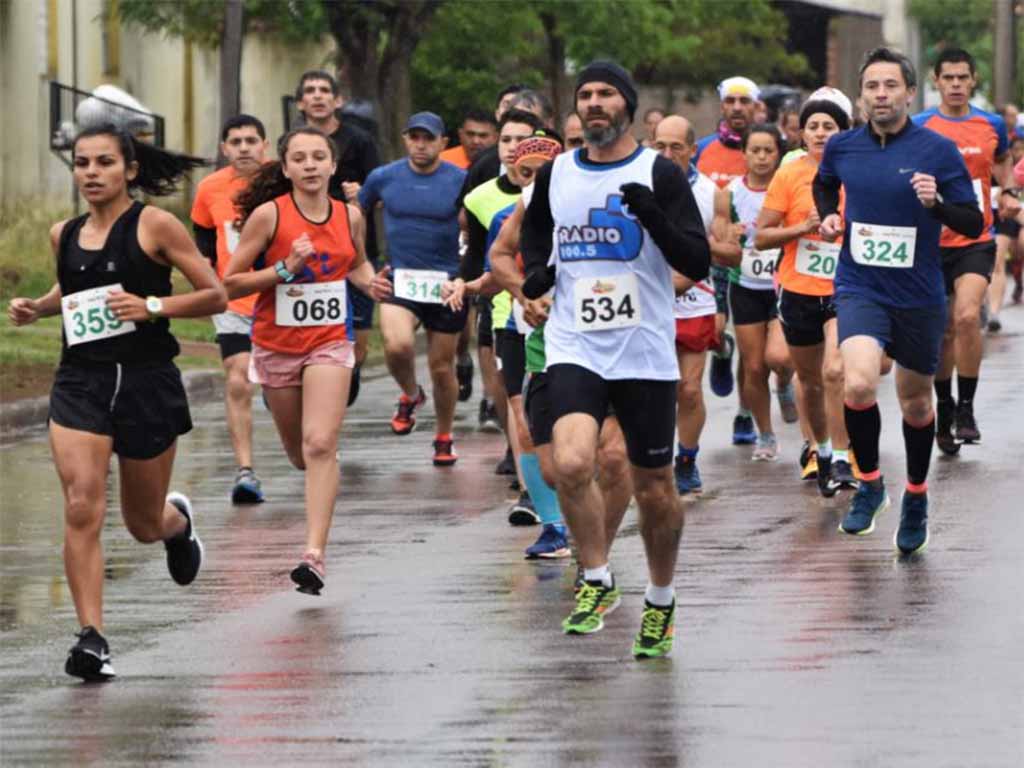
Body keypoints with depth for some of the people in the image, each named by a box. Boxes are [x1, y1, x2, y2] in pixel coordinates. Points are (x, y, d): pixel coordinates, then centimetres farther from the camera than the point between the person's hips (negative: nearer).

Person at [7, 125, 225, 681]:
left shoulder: (154, 226, -6)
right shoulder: (64, 235, 8)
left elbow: (215, 296, -5)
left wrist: (152, 306, -19)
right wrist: (36, 308, 9)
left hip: (147, 383, -3)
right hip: (80, 383, 3)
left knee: (144, 525, 12)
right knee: (82, 509, -17)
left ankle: (179, 520, 50)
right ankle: (91, 637, -15)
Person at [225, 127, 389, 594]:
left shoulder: (349, 216, -1)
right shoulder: (269, 214, -11)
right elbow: (230, 283, -10)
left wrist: (370, 282, -2)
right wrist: (284, 269, -22)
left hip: (329, 344, 0)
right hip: (277, 345, 0)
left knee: (320, 445, -17)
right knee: (299, 452, 13)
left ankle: (315, 555, -22)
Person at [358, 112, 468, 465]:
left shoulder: (460, 181, -3)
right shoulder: (384, 178, 2)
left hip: (446, 282, 0)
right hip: (399, 278, 0)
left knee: (442, 366, 7)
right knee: (398, 345, -26)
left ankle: (444, 438, 27)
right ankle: (410, 395, 6)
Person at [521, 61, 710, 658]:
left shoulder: (659, 174, -4)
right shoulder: (555, 175, 7)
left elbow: (698, 263, -10)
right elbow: (535, 231, 28)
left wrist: (652, 215, -25)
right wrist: (535, 271, 7)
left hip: (645, 354, -2)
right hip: (574, 348, 2)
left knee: (655, 489, 7)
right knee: (572, 463, -22)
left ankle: (662, 602, 28)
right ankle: (598, 582, -3)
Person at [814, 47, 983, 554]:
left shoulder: (938, 150, -9)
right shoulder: (842, 147, -1)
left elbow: (974, 224, -7)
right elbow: (824, 185, 23)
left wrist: (937, 204, -26)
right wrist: (828, 216, 3)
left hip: (918, 297, 0)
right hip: (859, 289, 0)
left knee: (915, 400, 14)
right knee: (858, 383, -24)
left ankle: (915, 498, 38)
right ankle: (869, 484, -1)